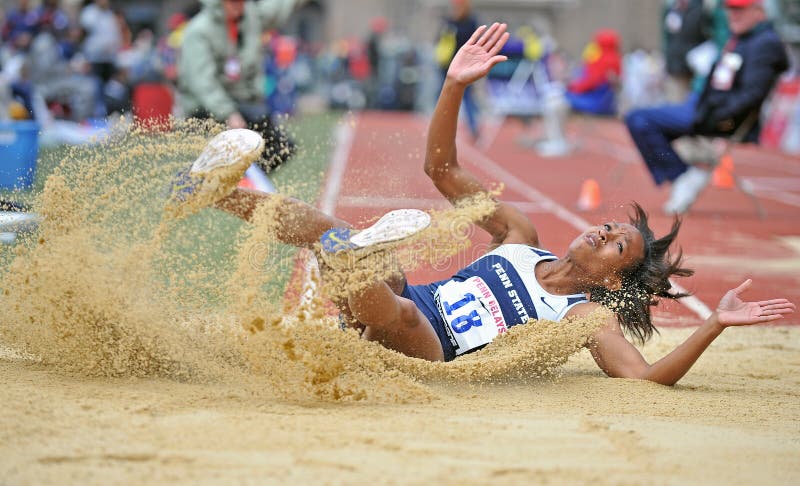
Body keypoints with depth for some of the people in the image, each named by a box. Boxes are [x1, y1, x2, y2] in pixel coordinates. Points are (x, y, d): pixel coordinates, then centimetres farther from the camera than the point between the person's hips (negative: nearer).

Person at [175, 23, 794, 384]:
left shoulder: (588, 315, 5)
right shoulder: (522, 235, 17)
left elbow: (647, 377, -11)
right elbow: (442, 167, 13)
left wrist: (716, 324, -20)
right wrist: (455, 87, 0)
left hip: (425, 346, -6)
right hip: (405, 299, 6)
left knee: (399, 315, -41)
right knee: (323, 225, -19)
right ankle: (217, 190, -22)